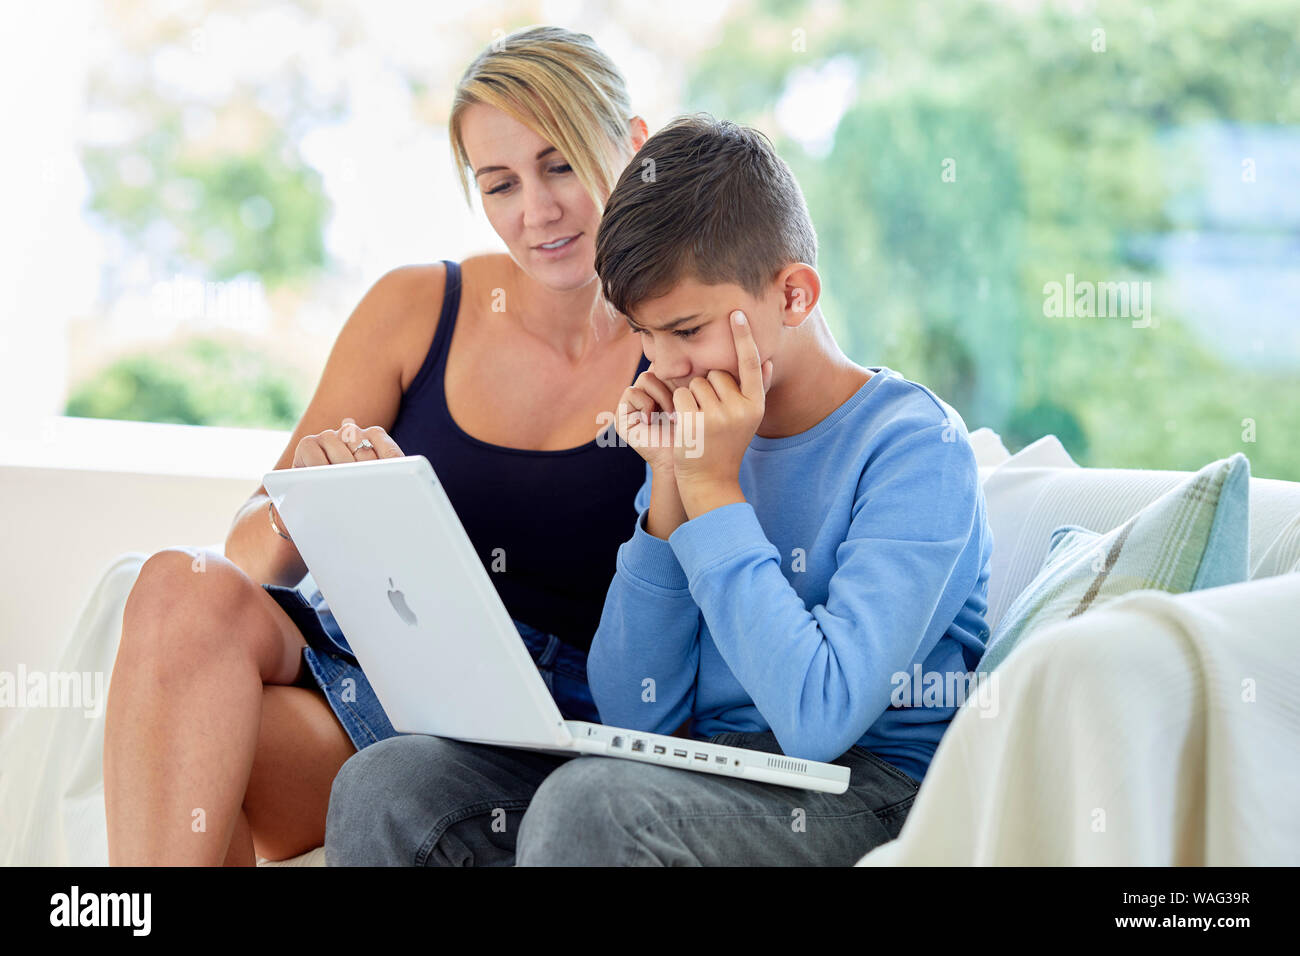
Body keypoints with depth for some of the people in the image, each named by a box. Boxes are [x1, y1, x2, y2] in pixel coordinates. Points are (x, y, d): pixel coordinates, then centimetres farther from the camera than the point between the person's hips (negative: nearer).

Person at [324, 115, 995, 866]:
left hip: (862, 785, -6)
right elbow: (635, 714, 5)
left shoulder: (915, 445, -11)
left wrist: (713, 490, -16)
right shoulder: (699, 431, 9)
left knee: (592, 802, -34)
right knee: (386, 784, -13)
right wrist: (669, 489, -4)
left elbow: (819, 718, -24)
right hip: (702, 768, 6)